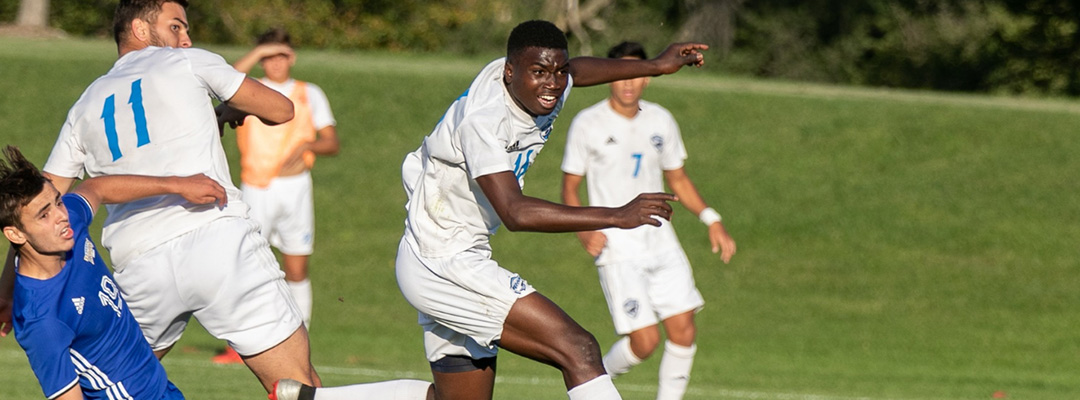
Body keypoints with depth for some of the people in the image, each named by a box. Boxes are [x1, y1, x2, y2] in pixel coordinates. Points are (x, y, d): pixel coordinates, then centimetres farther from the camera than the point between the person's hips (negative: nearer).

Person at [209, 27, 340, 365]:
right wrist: (259, 52, -20)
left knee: (296, 271, 2)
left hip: (295, 187, 1)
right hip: (257, 188, -1)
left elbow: (331, 142, 7)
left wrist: (306, 147, -13)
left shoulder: (310, 94, 11)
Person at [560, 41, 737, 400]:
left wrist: (712, 221, 8)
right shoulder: (588, 124, -5)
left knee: (683, 330, -4)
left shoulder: (660, 121, 8)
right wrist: (585, 231, -18)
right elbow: (570, 187, 0)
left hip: (660, 241, 5)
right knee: (645, 340, -13)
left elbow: (677, 179, 20)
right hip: (617, 248, -5)